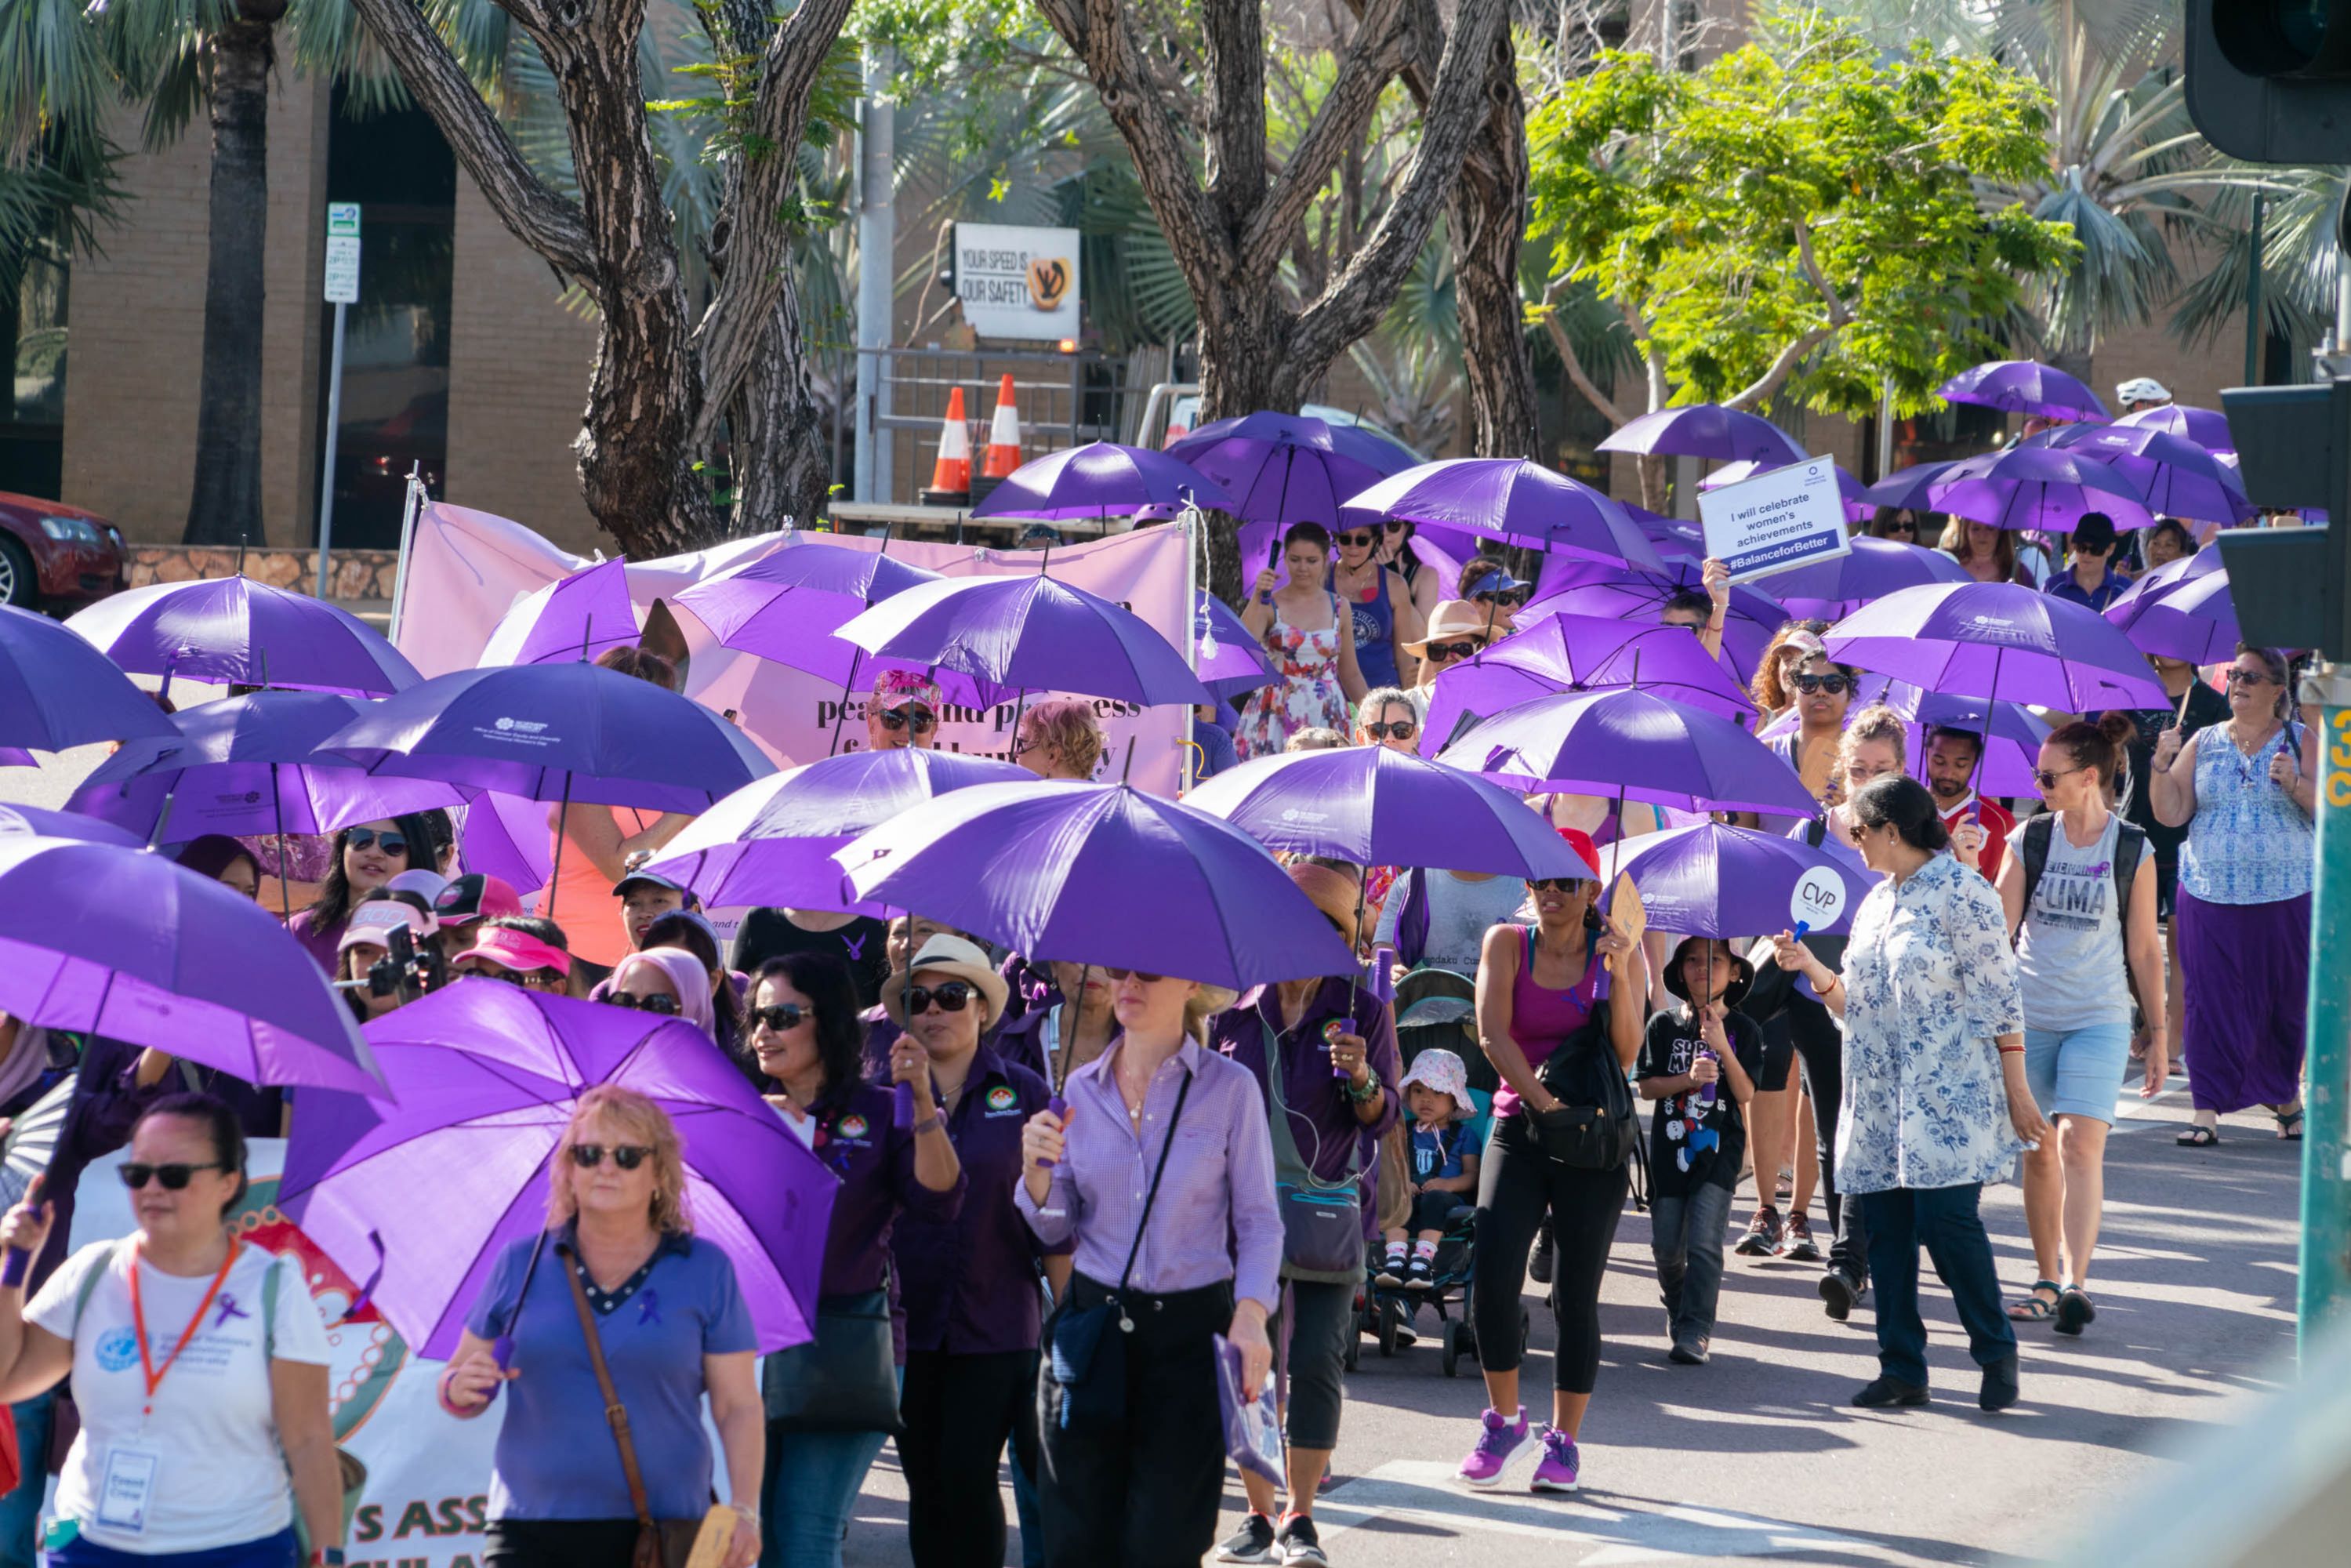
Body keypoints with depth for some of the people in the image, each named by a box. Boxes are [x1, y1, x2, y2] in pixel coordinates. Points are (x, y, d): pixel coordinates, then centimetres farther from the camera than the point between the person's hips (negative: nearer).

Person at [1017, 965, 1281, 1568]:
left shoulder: (1230, 1088, -2)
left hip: (1190, 1331, -3)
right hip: (1091, 1324, 3)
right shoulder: (1082, 1090, 8)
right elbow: (1055, 1229, 11)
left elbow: (1259, 1220, 1)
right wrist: (1038, 1172, -9)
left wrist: (1251, 1313, -14)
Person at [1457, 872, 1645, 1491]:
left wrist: (1619, 976, -19)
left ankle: (1563, 1441, 10)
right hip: (1519, 1128, 1)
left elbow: (1626, 1055, -7)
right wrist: (1542, 1098, -14)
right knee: (1491, 1279, -13)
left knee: (1575, 1294, -1)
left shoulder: (1617, 955, 2)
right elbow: (1493, 1033, -5)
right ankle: (1504, 1420, 5)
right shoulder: (1507, 944, 5)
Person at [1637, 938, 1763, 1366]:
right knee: (1666, 1245, 4)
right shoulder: (1665, 1025, 3)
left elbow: (1746, 1094, -7)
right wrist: (1688, 1079, -17)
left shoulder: (1742, 1029, 0)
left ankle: (1696, 1331, -12)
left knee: (1704, 1242, -13)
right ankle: (1677, 1308, 31)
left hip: (1719, 1148, -2)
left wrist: (1722, 1048, -19)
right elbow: (1647, 1086, 0)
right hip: (1670, 1147, 2)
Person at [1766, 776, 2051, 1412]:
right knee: (1886, 1229, 4)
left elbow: (1999, 996, -10)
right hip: (1881, 1098, 8)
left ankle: (1997, 1353, 5)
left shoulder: (1961, 893, -7)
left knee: (1947, 1221, -11)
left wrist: (2017, 1091, -13)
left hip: (1949, 1096, -8)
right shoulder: (1876, 901, 16)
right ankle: (1902, 1368, 10)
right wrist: (1810, 967, 3)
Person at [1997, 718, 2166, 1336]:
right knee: (2039, 1152, 7)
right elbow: (1999, 926, 3)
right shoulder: (2030, 839, 3)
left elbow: (2144, 949, 5)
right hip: (2029, 1016, 3)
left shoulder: (2131, 850, -1)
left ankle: (2076, 1283, -21)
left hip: (2099, 1019, -3)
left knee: (2080, 1146, -15)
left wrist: (2159, 1032, 7)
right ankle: (2049, 1281, 18)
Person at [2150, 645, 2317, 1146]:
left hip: (2286, 898, -1)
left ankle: (2286, 1094, 25)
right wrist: (2163, 764, -9)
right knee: (2209, 1001, -4)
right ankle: (2208, 1109, -1)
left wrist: (2296, 785, -19)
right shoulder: (2203, 743, 9)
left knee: (2286, 999, 6)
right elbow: (2171, 814, 4)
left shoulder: (2300, 741, 5)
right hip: (2211, 895, 1)